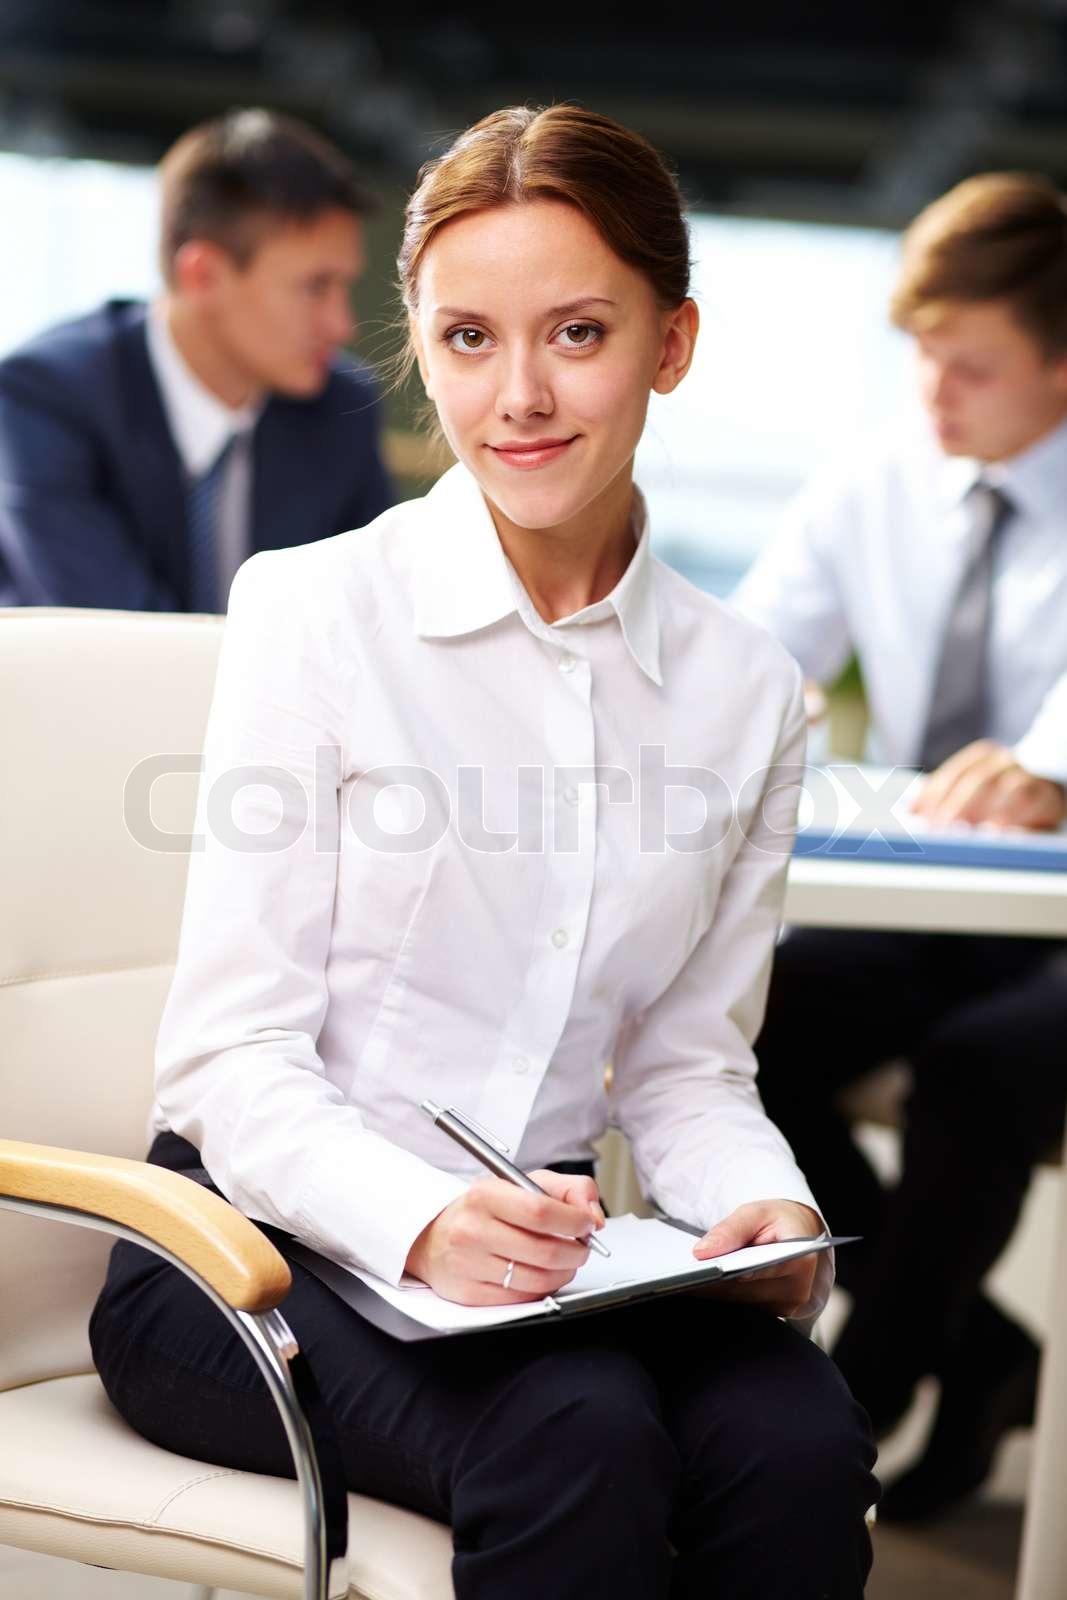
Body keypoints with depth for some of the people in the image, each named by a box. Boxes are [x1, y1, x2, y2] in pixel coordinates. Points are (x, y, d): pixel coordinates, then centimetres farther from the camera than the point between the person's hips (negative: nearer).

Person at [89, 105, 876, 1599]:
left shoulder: (744, 690, 8)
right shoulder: (313, 610, -5)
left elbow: (687, 1065, 12)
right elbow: (238, 1059, -9)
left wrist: (764, 1204, -11)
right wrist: (421, 1225, -28)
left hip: (536, 1253, 4)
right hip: (252, 1246, -3)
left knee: (801, 1444, -28)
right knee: (578, 1439, -33)